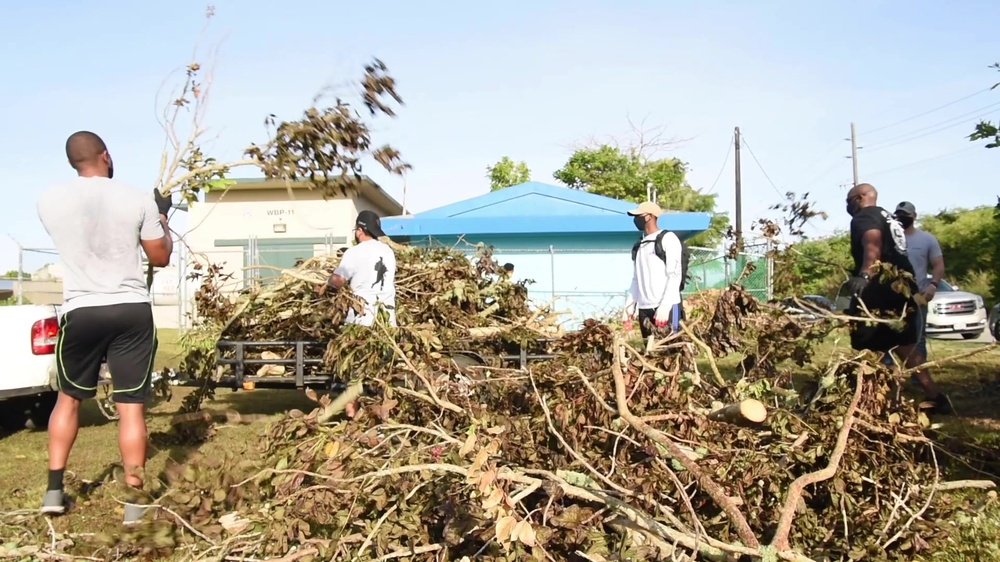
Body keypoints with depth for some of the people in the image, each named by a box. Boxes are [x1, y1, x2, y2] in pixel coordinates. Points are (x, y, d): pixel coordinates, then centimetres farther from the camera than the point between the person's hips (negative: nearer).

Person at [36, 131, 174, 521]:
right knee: (131, 406, 3)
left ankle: (54, 489, 23)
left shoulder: (49, 201, 2)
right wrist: (162, 216, 22)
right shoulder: (139, 201, -4)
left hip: (80, 311, 2)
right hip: (132, 310, -1)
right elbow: (160, 258, 6)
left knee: (69, 397, 22)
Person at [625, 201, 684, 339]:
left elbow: (675, 275, -7)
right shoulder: (638, 246, 19)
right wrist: (630, 303, 11)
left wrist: (664, 306, -16)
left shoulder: (668, 239, 0)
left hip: (666, 307, -6)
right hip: (644, 309, 6)